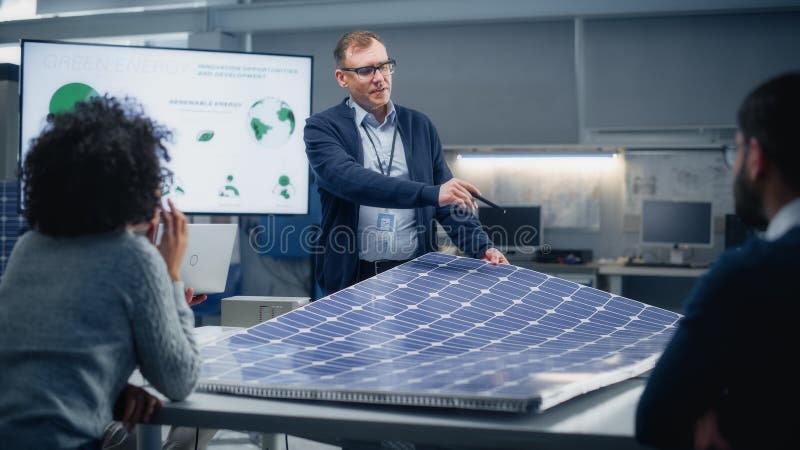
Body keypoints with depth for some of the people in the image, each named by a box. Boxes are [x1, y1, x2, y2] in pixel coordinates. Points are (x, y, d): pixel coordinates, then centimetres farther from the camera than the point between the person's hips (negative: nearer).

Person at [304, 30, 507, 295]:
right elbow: (351, 180, -19)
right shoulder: (322, 128, -1)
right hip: (352, 278, -3)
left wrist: (481, 248, -4)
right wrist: (431, 193, -28)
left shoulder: (420, 126, 12)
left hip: (416, 273, 3)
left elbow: (448, 199, 12)